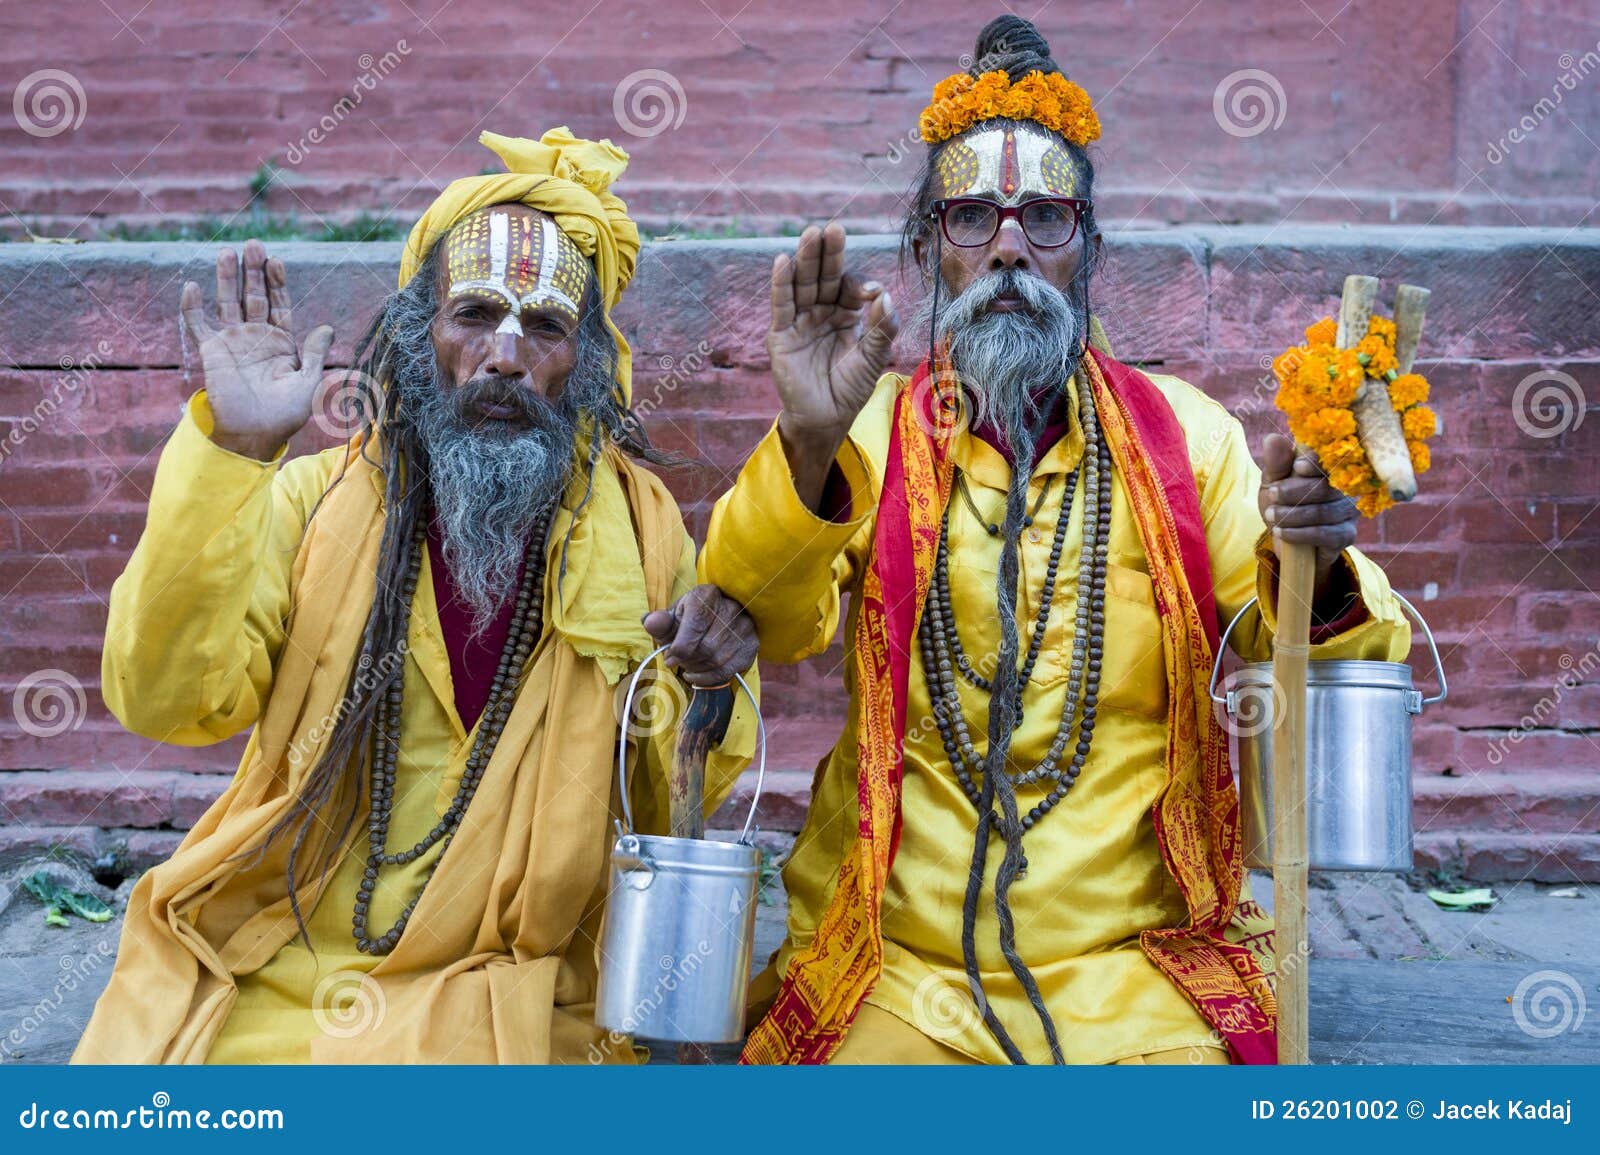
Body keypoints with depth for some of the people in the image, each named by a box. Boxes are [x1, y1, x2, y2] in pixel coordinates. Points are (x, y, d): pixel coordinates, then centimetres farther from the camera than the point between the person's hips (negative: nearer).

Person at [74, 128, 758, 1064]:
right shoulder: (317, 497, 2)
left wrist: (707, 692, -16)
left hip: (492, 1008, 0)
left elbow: (669, 811, 4)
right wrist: (232, 449, -19)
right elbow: (168, 699, -13)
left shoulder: (636, 524, 1)